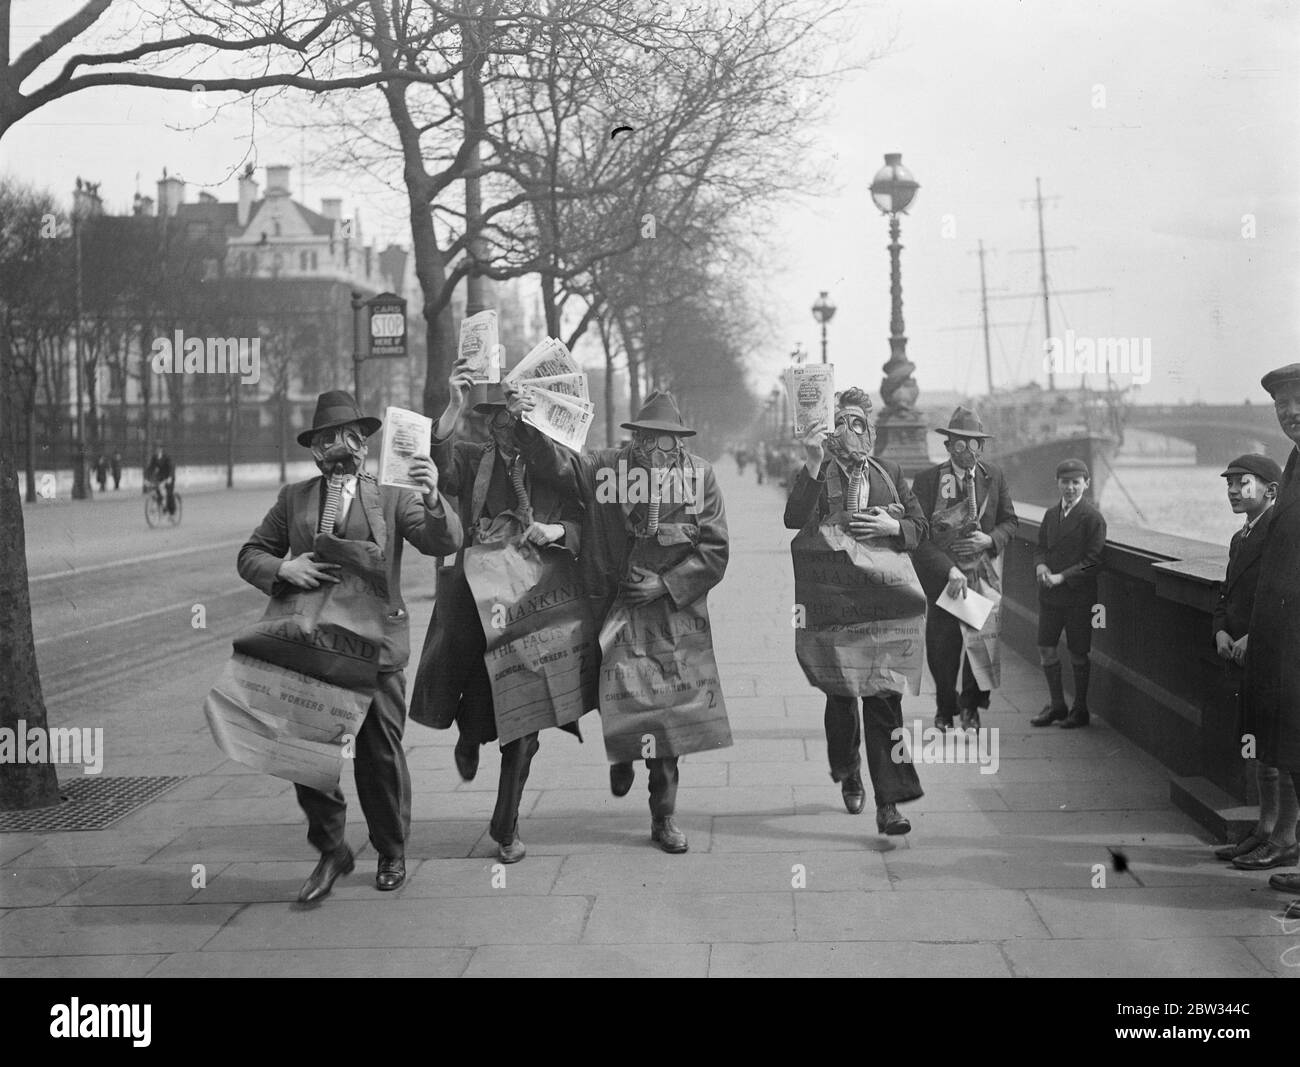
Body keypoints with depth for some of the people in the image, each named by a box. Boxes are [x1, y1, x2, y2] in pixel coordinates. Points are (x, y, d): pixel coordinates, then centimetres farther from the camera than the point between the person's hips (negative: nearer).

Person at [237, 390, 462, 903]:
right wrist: (283, 568, -10)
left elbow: (444, 543, -7)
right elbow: (250, 555, 12)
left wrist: (432, 496, -25)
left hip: (376, 645, -2)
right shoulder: (293, 499, 11)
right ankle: (331, 851, 18)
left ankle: (391, 854, 22)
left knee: (381, 755, 4)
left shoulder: (391, 496, 4)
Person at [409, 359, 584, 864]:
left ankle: (507, 828, 18)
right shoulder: (473, 459, 6)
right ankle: (468, 735, 33)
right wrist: (454, 407, -24)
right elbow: (437, 462, -15)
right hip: (475, 595, 0)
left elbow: (582, 525, 5)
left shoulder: (557, 465, 6)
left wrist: (556, 530, -15)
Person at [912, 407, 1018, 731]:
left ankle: (970, 708, 13)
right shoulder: (927, 480, -6)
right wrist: (949, 570, -20)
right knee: (942, 644, 1)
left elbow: (1009, 520, 15)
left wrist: (991, 540, -7)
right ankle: (945, 708, 23)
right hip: (941, 573, -2)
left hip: (983, 573, 2)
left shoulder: (994, 477, 6)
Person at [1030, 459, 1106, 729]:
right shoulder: (1051, 514, 10)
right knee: (1046, 648, 6)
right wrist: (1040, 565, -7)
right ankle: (1057, 705, 21)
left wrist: (1062, 577, -20)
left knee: (1078, 653, 4)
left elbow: (1094, 560, -13)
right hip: (1049, 595, 6)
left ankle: (1080, 708, 18)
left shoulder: (1092, 518, -10)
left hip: (1079, 596, -6)